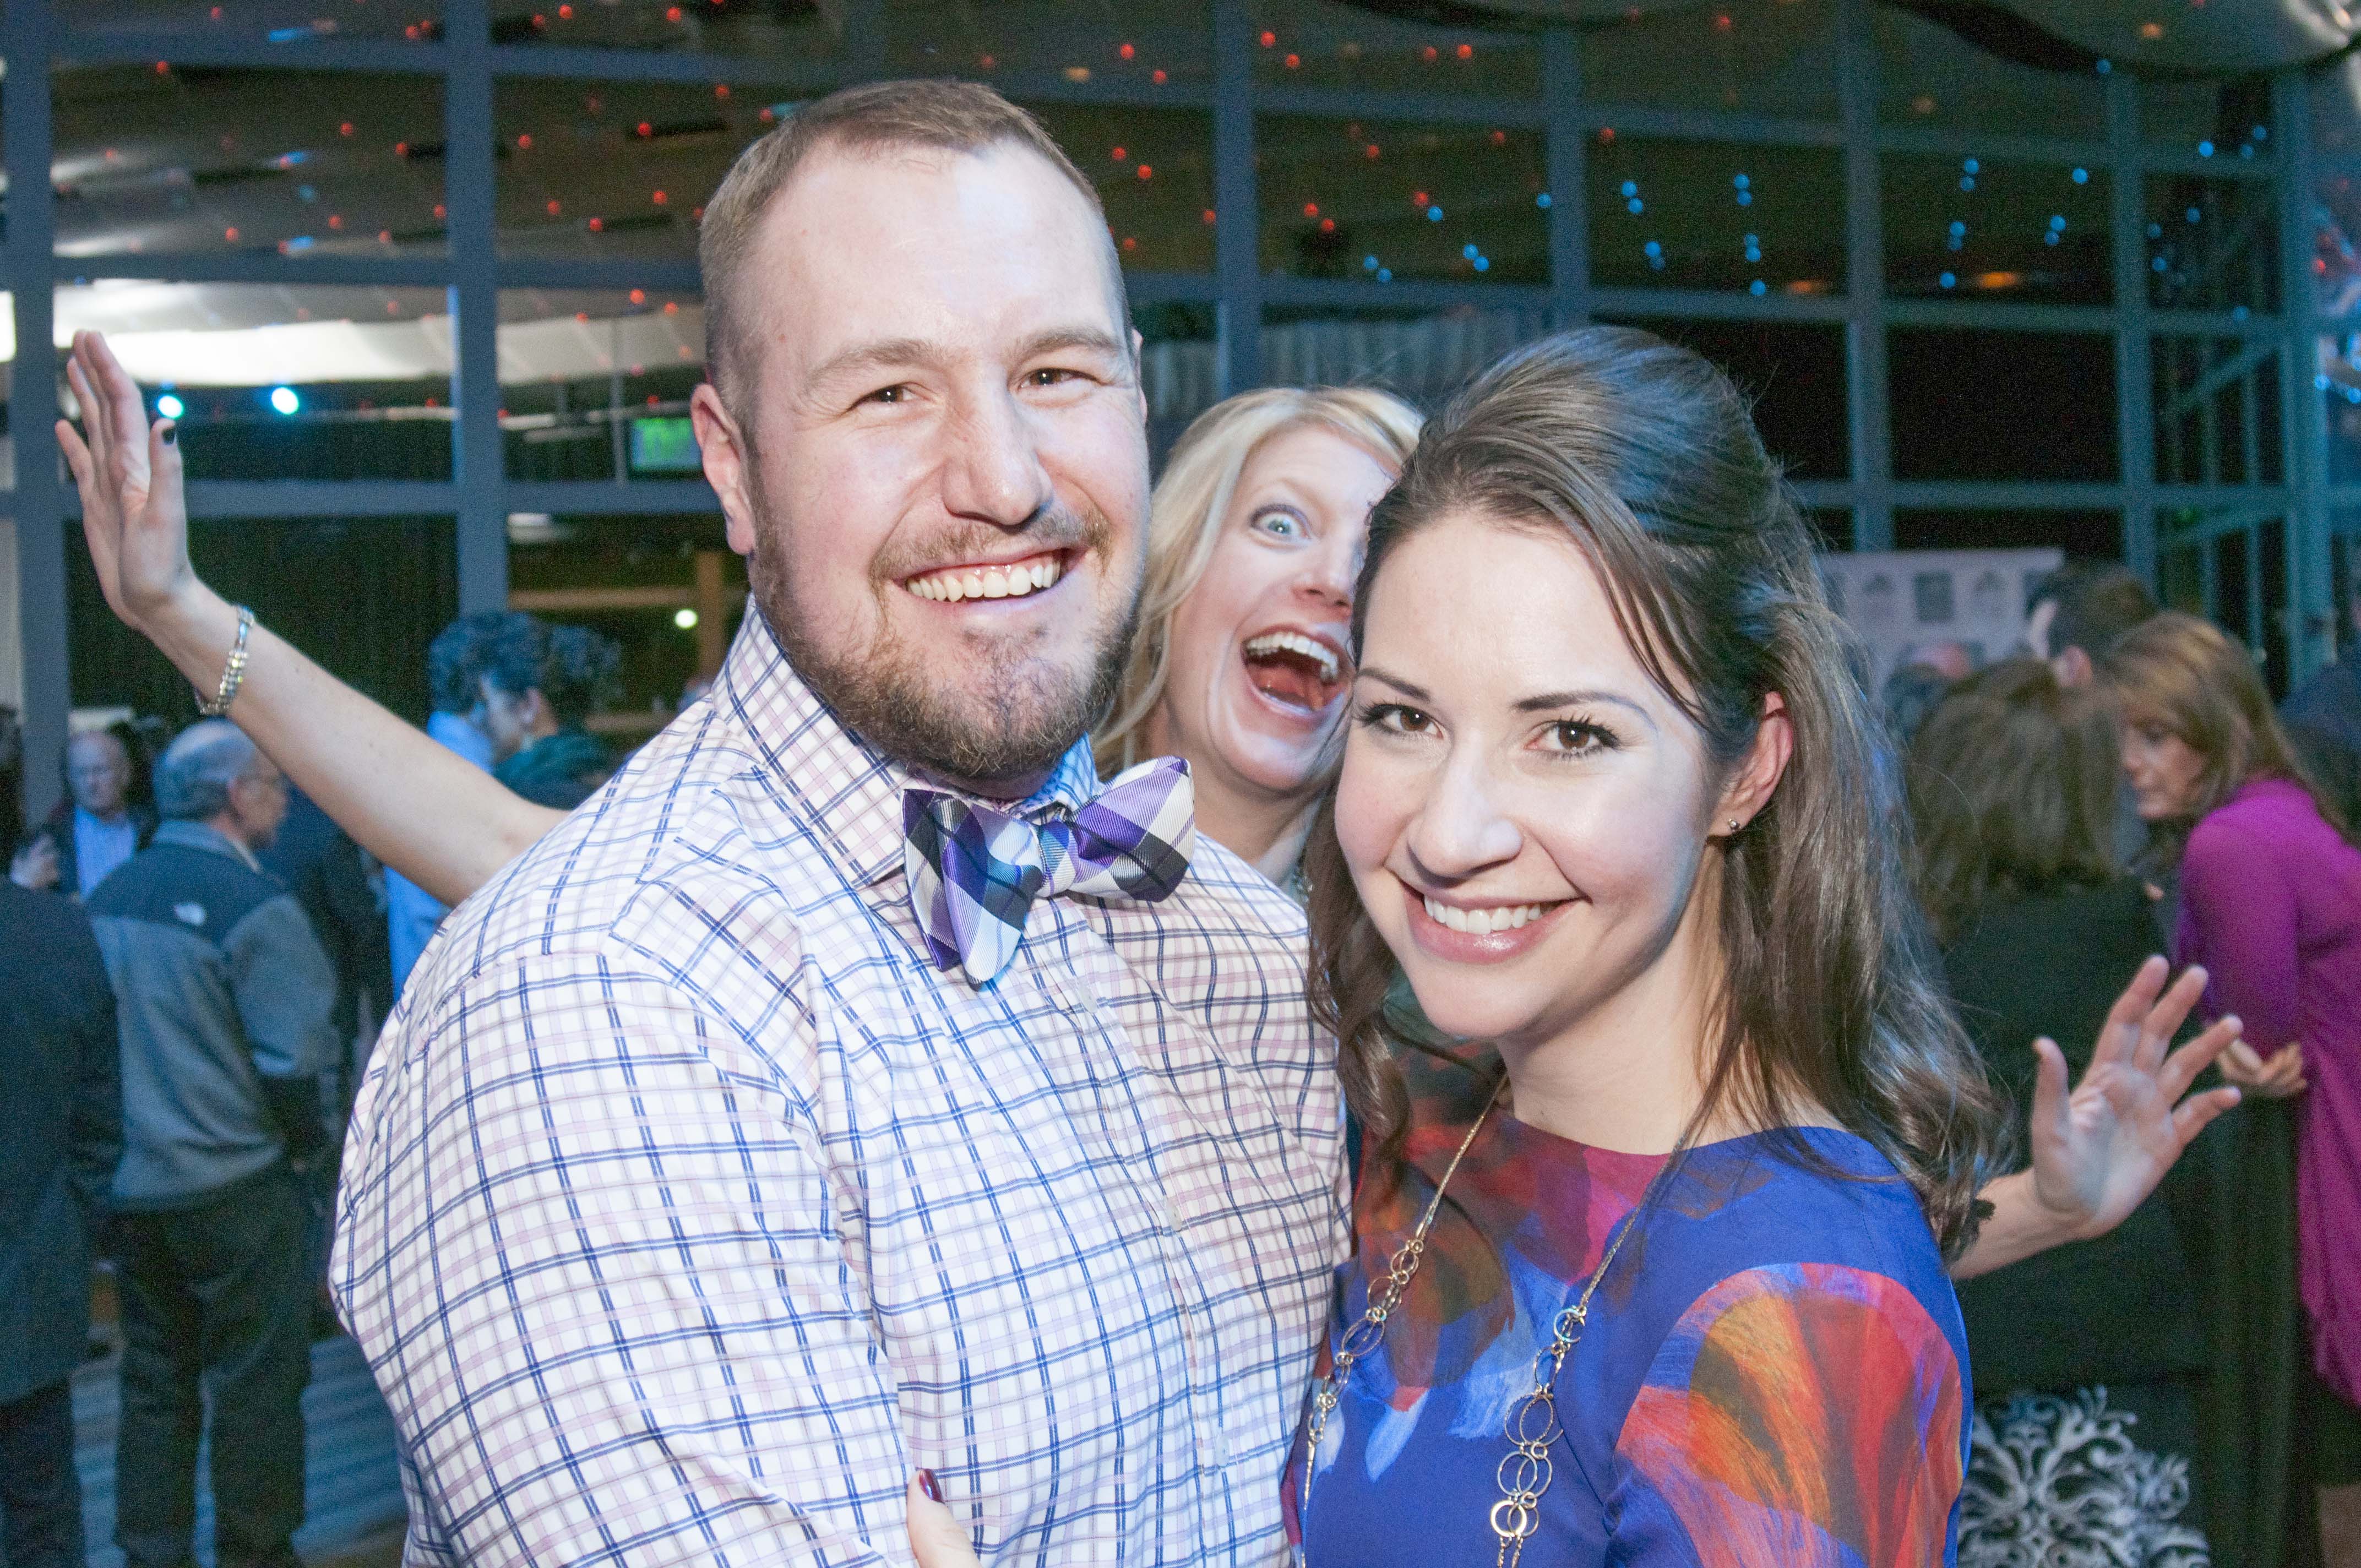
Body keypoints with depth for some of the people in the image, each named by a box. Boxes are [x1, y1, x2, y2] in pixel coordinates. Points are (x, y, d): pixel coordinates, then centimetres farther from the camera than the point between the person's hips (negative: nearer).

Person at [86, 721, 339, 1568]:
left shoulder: (109, 894, 5)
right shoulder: (251, 903, -16)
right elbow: (295, 1057, -19)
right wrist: (306, 1139, -2)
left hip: (131, 1182, 7)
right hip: (233, 1186, -6)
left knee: (154, 1379, 16)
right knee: (256, 1383, 6)